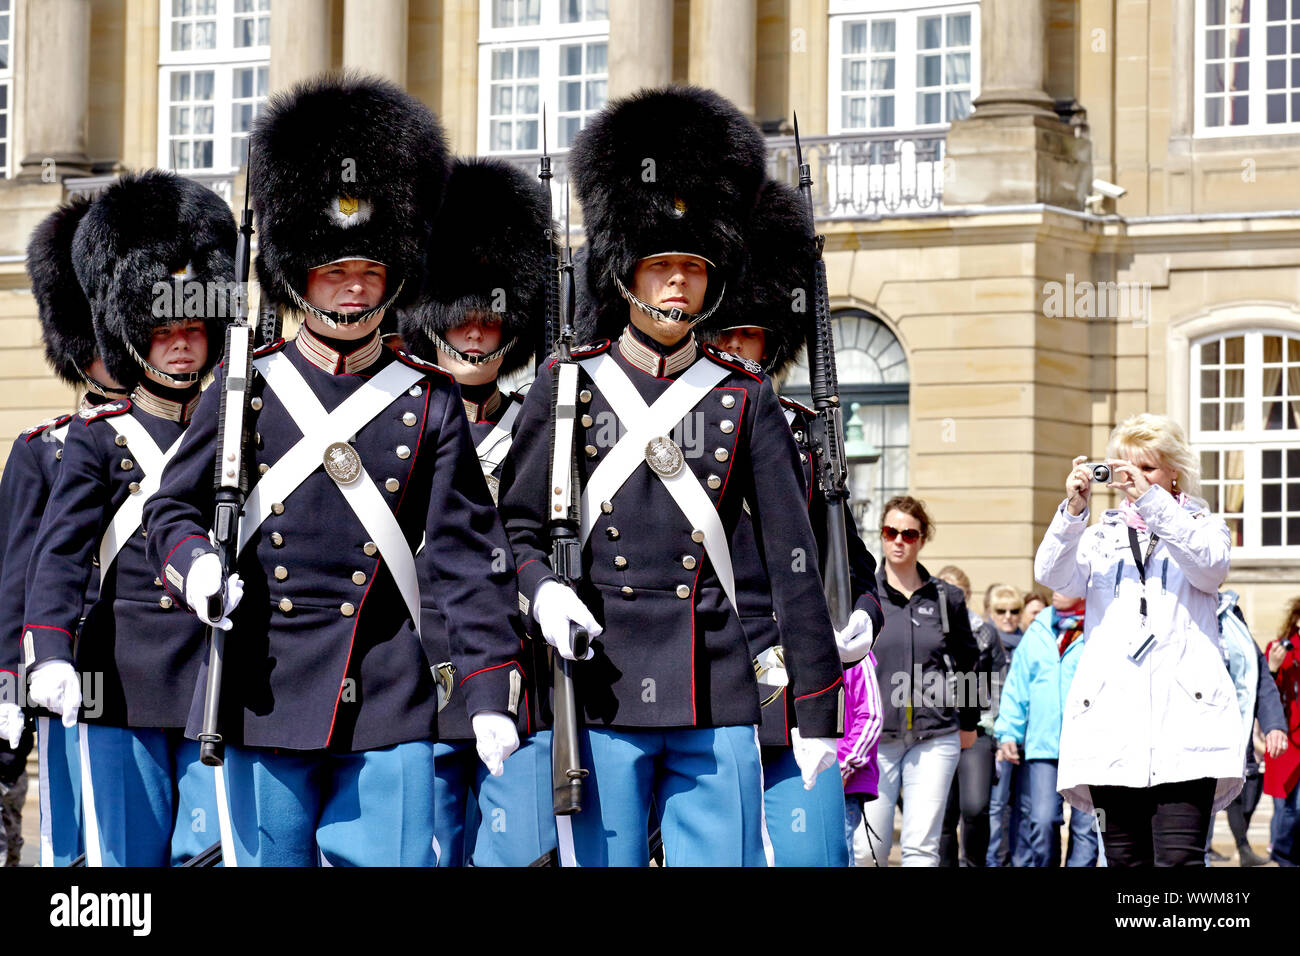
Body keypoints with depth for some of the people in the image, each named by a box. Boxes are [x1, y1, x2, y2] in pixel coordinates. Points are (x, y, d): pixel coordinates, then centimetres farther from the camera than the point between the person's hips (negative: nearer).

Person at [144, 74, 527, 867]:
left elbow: (470, 554, 4)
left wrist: (493, 690, -2)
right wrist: (195, 566, -11)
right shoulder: (244, 390, 7)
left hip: (389, 709, 0)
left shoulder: (431, 404, 7)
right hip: (264, 696, 0)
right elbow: (174, 507, 12)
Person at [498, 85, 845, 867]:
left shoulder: (746, 398, 8)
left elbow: (793, 557, 7)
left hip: (717, 702, 1)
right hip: (602, 693, -1)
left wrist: (818, 710, 3)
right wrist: (541, 590, -14)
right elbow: (518, 525, 10)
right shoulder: (567, 388, 6)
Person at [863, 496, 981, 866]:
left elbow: (967, 663, 19)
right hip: (875, 736, -1)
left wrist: (968, 723, 24)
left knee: (921, 846, -5)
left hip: (936, 738, 1)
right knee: (871, 847, -4)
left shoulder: (947, 599, 8)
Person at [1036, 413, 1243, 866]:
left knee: (1179, 858, -16)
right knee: (1126, 859, 1)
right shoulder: (1103, 536, 21)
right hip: (1113, 720, 3)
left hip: (1184, 715, -3)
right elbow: (1053, 575, 1)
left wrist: (1151, 500, -17)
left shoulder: (1201, 527, 16)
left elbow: (1209, 564, -8)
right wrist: (1073, 511, -15)